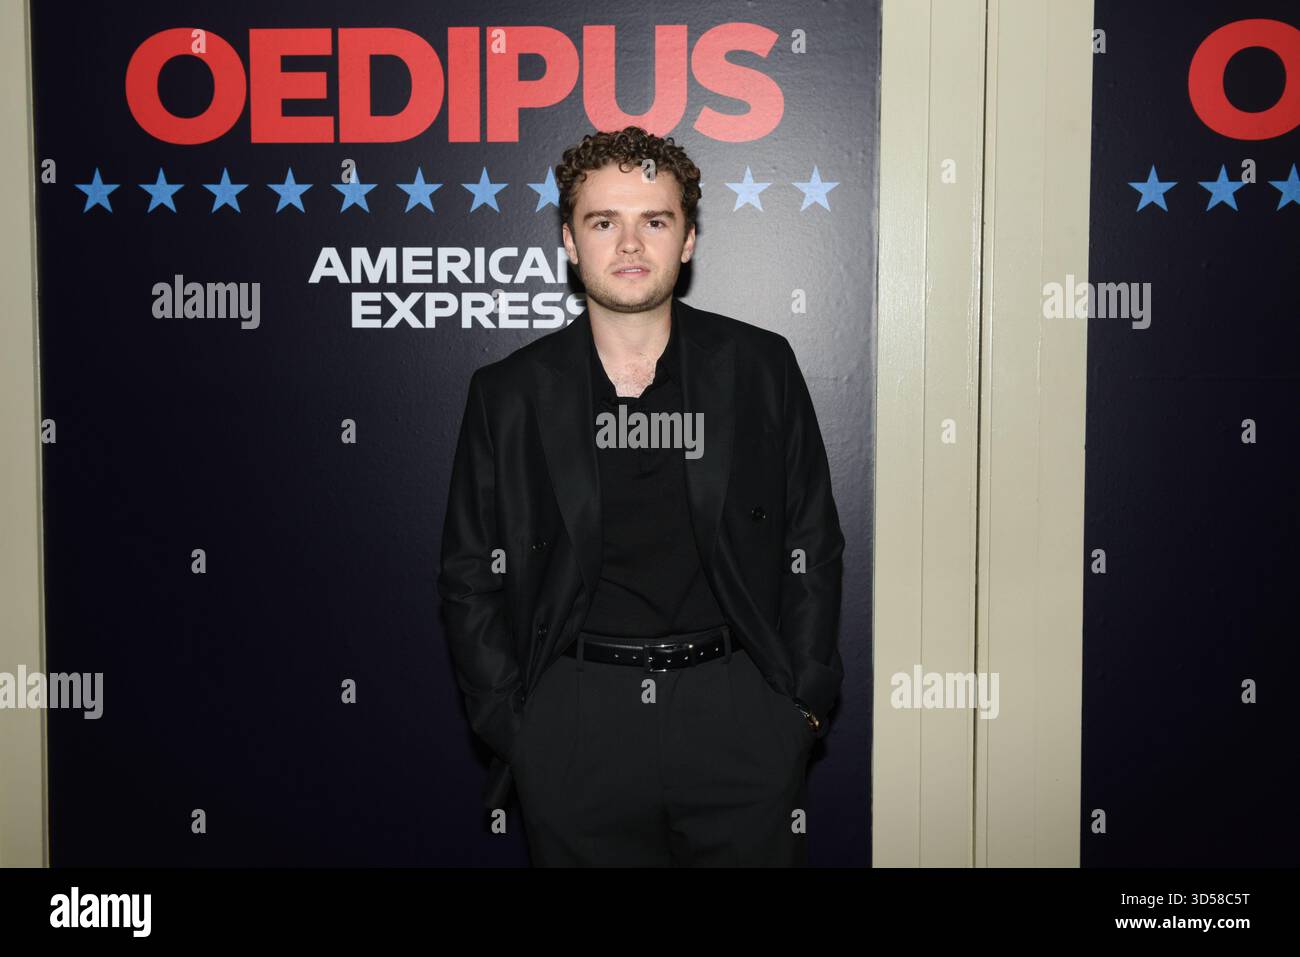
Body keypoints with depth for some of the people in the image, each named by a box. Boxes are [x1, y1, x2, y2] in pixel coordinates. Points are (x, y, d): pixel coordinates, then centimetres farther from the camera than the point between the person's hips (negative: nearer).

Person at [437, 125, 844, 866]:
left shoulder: (761, 368, 1)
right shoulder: (509, 394, 1)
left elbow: (811, 550, 5)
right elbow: (472, 577, 5)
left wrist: (805, 704, 1)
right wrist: (511, 725, -1)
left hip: (736, 712, 0)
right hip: (575, 719, 0)